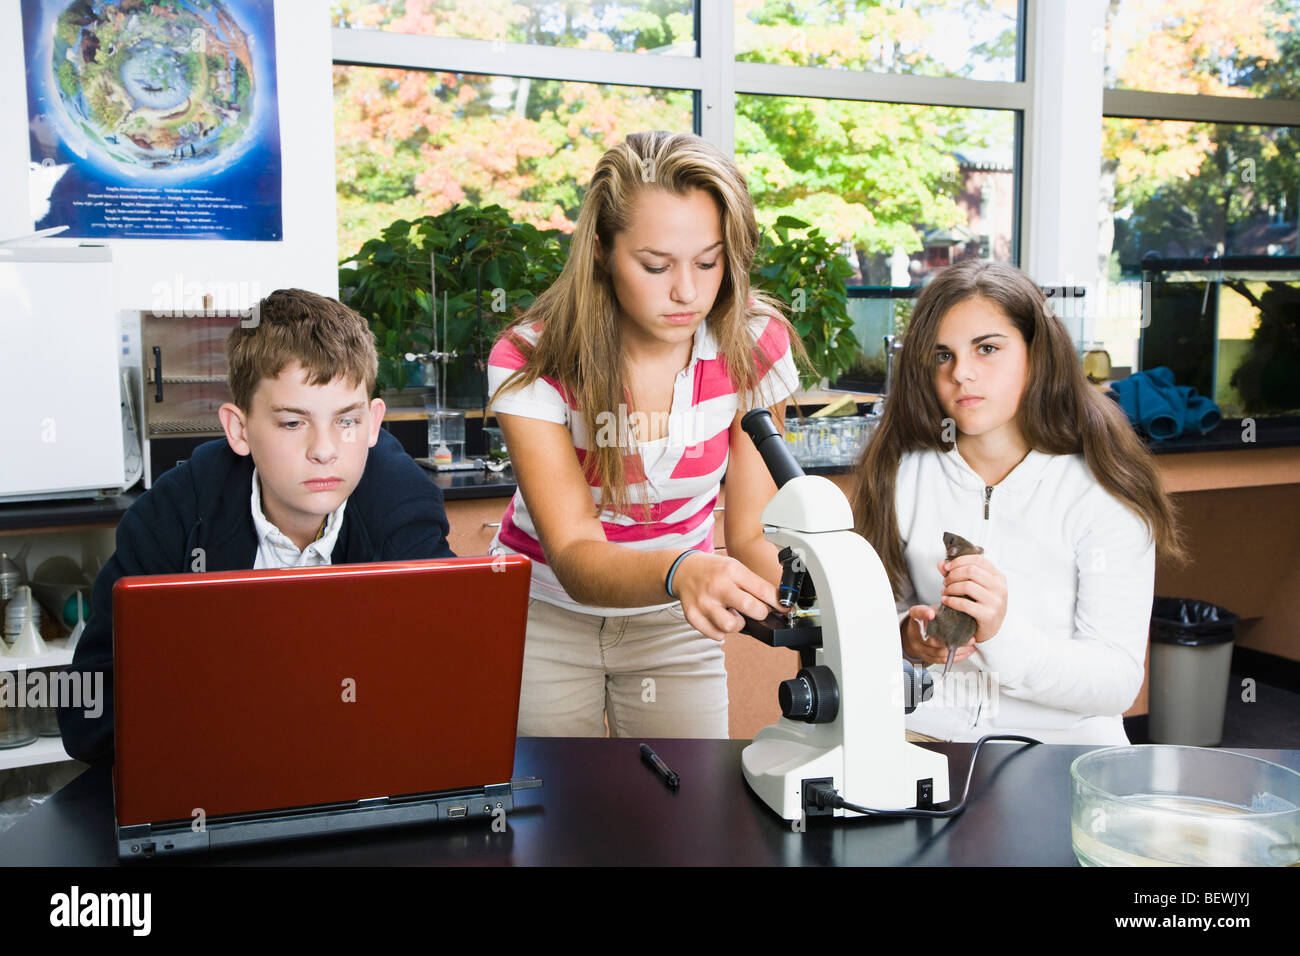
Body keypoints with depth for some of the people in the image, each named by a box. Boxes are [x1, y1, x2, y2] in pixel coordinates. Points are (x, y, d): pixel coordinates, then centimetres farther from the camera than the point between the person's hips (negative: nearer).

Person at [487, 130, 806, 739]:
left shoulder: (753, 346, -17)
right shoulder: (531, 362, -24)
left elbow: (752, 533, -13)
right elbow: (574, 558, -29)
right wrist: (679, 571, -50)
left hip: (675, 622, 2)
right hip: (545, 613, -1)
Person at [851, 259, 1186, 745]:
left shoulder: (1105, 494, -7)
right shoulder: (902, 473, -1)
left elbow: (1118, 683, -10)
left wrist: (1003, 633, -26)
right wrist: (906, 637, -16)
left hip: (1061, 741, -1)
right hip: (920, 734, 1)